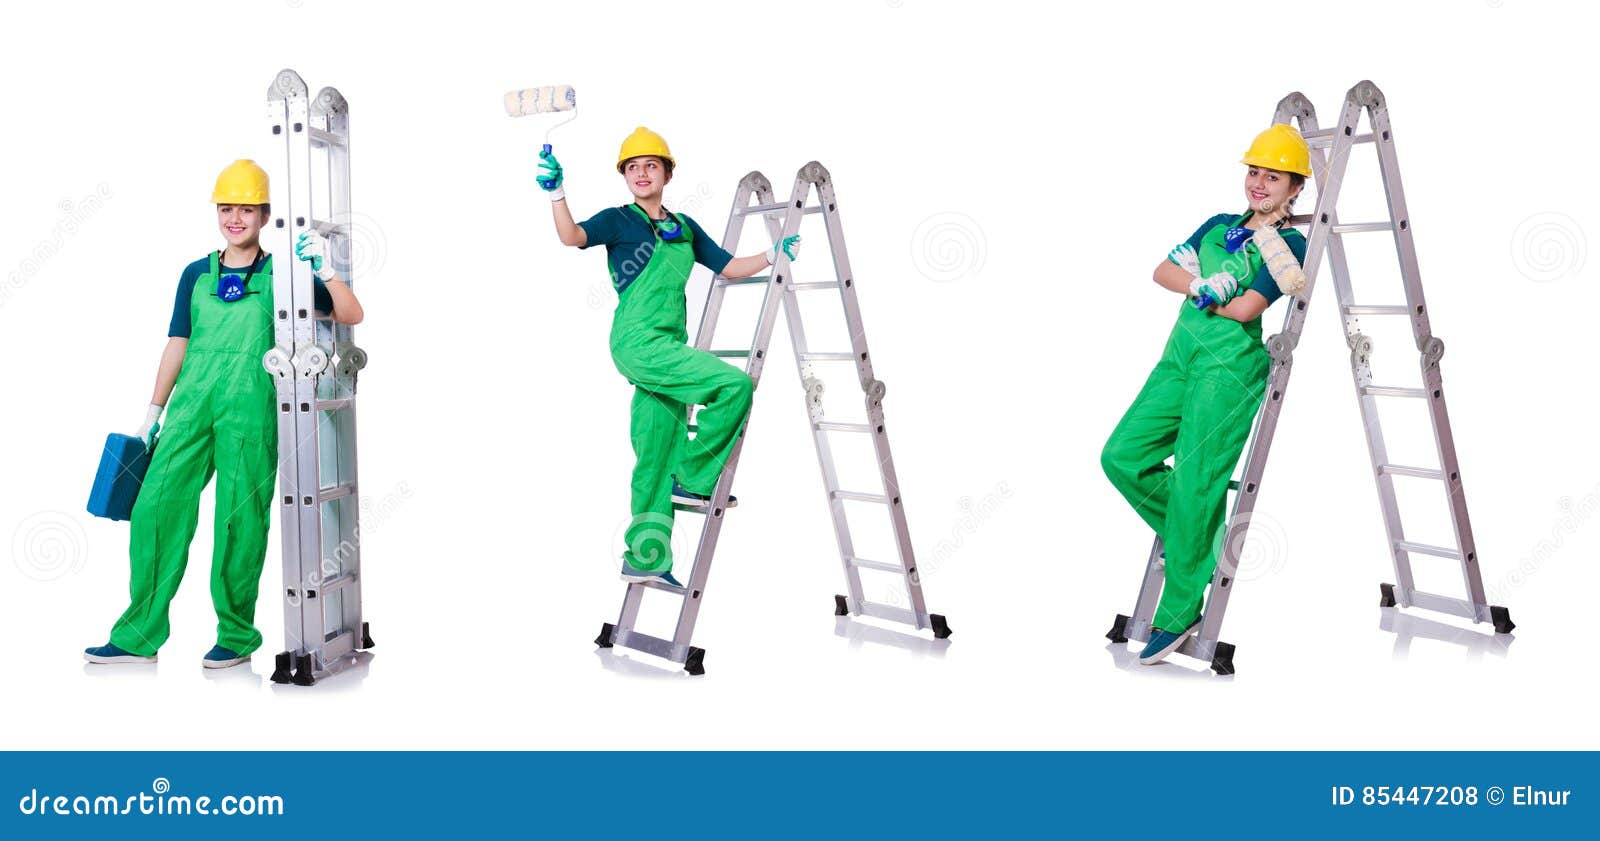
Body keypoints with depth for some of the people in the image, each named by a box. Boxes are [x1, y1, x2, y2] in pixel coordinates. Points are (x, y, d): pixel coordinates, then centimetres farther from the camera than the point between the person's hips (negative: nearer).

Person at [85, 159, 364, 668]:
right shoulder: (197, 275, 16)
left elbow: (351, 315, 2)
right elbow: (177, 345, 18)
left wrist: (325, 270, -14)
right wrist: (153, 412, 16)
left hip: (251, 411, -3)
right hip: (190, 406, 3)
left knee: (240, 520, -4)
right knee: (156, 507, -4)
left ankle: (236, 635, 8)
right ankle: (139, 635, 2)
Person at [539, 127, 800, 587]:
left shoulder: (684, 227, 18)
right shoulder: (619, 220, 0)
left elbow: (729, 267, 22)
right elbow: (573, 237, -19)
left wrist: (772, 255, 9)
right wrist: (556, 193, -34)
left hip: (667, 346, 7)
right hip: (639, 342, -7)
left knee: (659, 456, 7)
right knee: (734, 385, -20)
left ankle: (643, 558, 12)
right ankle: (693, 480, -8)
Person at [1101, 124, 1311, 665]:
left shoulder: (1290, 244, -1)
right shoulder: (1219, 226, 20)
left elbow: (1246, 309, -13)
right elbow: (1163, 271, 10)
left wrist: (1200, 295, 2)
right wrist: (1203, 286, -8)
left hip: (1231, 363, -7)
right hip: (1181, 354, 7)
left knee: (1194, 480, -12)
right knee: (1122, 456, -1)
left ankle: (1180, 614, -5)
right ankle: (1198, 539, 16)